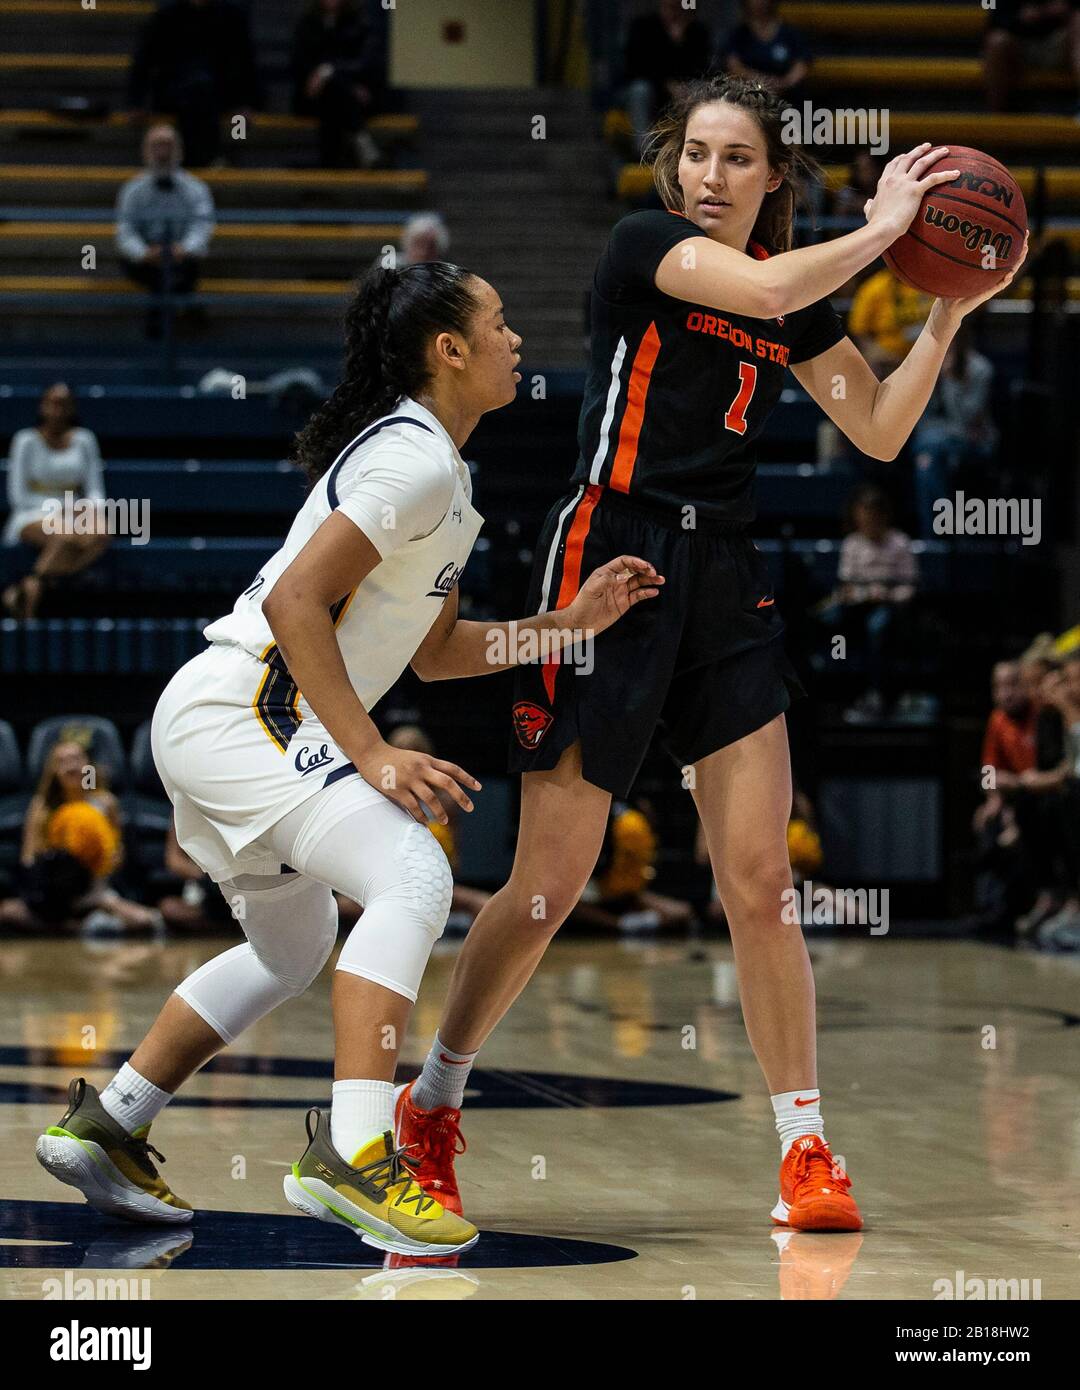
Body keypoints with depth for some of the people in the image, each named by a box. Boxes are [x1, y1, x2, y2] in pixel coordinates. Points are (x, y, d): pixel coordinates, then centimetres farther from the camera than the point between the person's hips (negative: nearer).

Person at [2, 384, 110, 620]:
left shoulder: (84, 440, 11)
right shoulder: (26, 441, -1)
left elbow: (95, 490, 12)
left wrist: (93, 509, -11)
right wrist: (57, 510, -14)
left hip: (71, 515, 4)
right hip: (31, 518, -4)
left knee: (101, 534, -32)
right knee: (65, 535, -39)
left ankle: (31, 586, -32)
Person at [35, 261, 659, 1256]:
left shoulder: (440, 470, 17)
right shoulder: (416, 460, -15)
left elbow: (434, 650, 24)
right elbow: (293, 601, -23)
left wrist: (570, 623, 14)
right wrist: (372, 755, -23)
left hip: (223, 721, 11)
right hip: (238, 714, -11)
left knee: (295, 944, 24)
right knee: (412, 876, -23)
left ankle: (105, 1128, 27)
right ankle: (352, 1153, -31)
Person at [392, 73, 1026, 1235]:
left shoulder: (798, 291, 12)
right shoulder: (643, 246, -7)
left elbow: (879, 431, 15)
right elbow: (765, 288, -25)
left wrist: (946, 316, 4)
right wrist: (881, 228, -11)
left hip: (725, 582, 5)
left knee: (758, 883, 0)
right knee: (548, 888, -2)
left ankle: (805, 1155, 6)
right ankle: (427, 1110, 16)